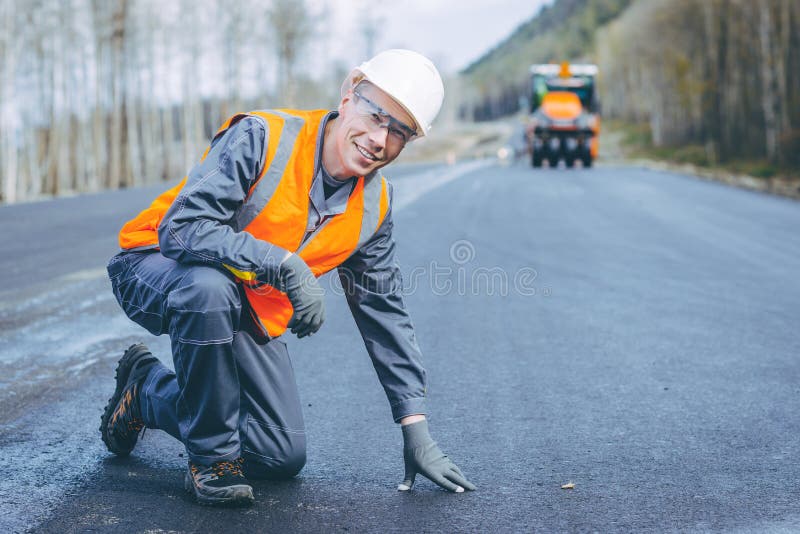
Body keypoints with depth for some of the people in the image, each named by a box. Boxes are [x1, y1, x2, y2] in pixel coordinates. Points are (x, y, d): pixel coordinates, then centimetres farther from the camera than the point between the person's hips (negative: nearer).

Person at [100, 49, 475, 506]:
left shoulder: (374, 205, -5)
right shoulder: (262, 138, -24)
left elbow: (385, 312, 3)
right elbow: (182, 227, -33)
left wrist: (417, 431, 1)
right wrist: (284, 264, -40)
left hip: (247, 313, 6)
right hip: (157, 268, -5)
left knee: (284, 458, -4)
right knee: (211, 287, -42)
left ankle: (146, 392, 19)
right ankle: (212, 456, -17)